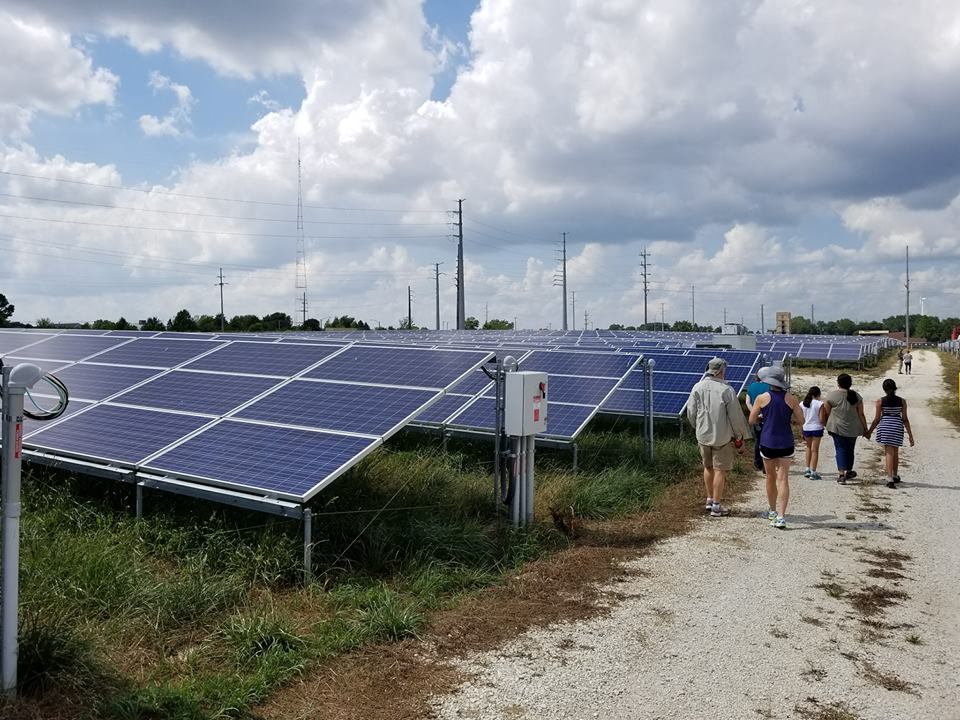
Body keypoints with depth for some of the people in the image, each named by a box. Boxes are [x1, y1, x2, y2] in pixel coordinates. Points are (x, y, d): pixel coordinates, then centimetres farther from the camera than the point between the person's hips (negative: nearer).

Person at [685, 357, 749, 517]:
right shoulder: (726, 390, -15)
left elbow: (691, 412, 2)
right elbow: (736, 416, -11)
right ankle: (716, 506, 7)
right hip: (723, 437, -4)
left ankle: (710, 500, 30)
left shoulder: (697, 388, -3)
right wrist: (740, 435, 3)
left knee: (708, 467, 19)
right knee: (720, 470, 3)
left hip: (703, 436, 4)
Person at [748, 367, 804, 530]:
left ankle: (773, 511, 30)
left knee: (771, 477, 17)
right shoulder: (791, 399, -4)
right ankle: (780, 517, -10)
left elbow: (751, 420, 1)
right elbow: (801, 421, 1)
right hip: (786, 443, 0)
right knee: (783, 479, -1)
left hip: (767, 442, 0)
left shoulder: (762, 398, -7)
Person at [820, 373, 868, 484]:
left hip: (837, 427, -3)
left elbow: (826, 413, -3)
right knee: (850, 450, 17)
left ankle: (841, 473, -13)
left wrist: (827, 427, 10)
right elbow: (861, 414, 1)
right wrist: (865, 429, 9)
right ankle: (848, 471, 30)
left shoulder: (831, 395, -9)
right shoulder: (856, 396, -1)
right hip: (853, 428, 3)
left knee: (840, 449, 0)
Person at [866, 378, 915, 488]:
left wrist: (869, 431, 10)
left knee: (889, 453, -2)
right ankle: (895, 476, 35)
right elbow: (905, 419, -1)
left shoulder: (880, 401, -5)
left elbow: (877, 419, -2)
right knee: (895, 452, 20)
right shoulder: (902, 401, 0)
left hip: (885, 426, -2)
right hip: (898, 427, 2)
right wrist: (910, 435, 4)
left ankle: (890, 479, -14)